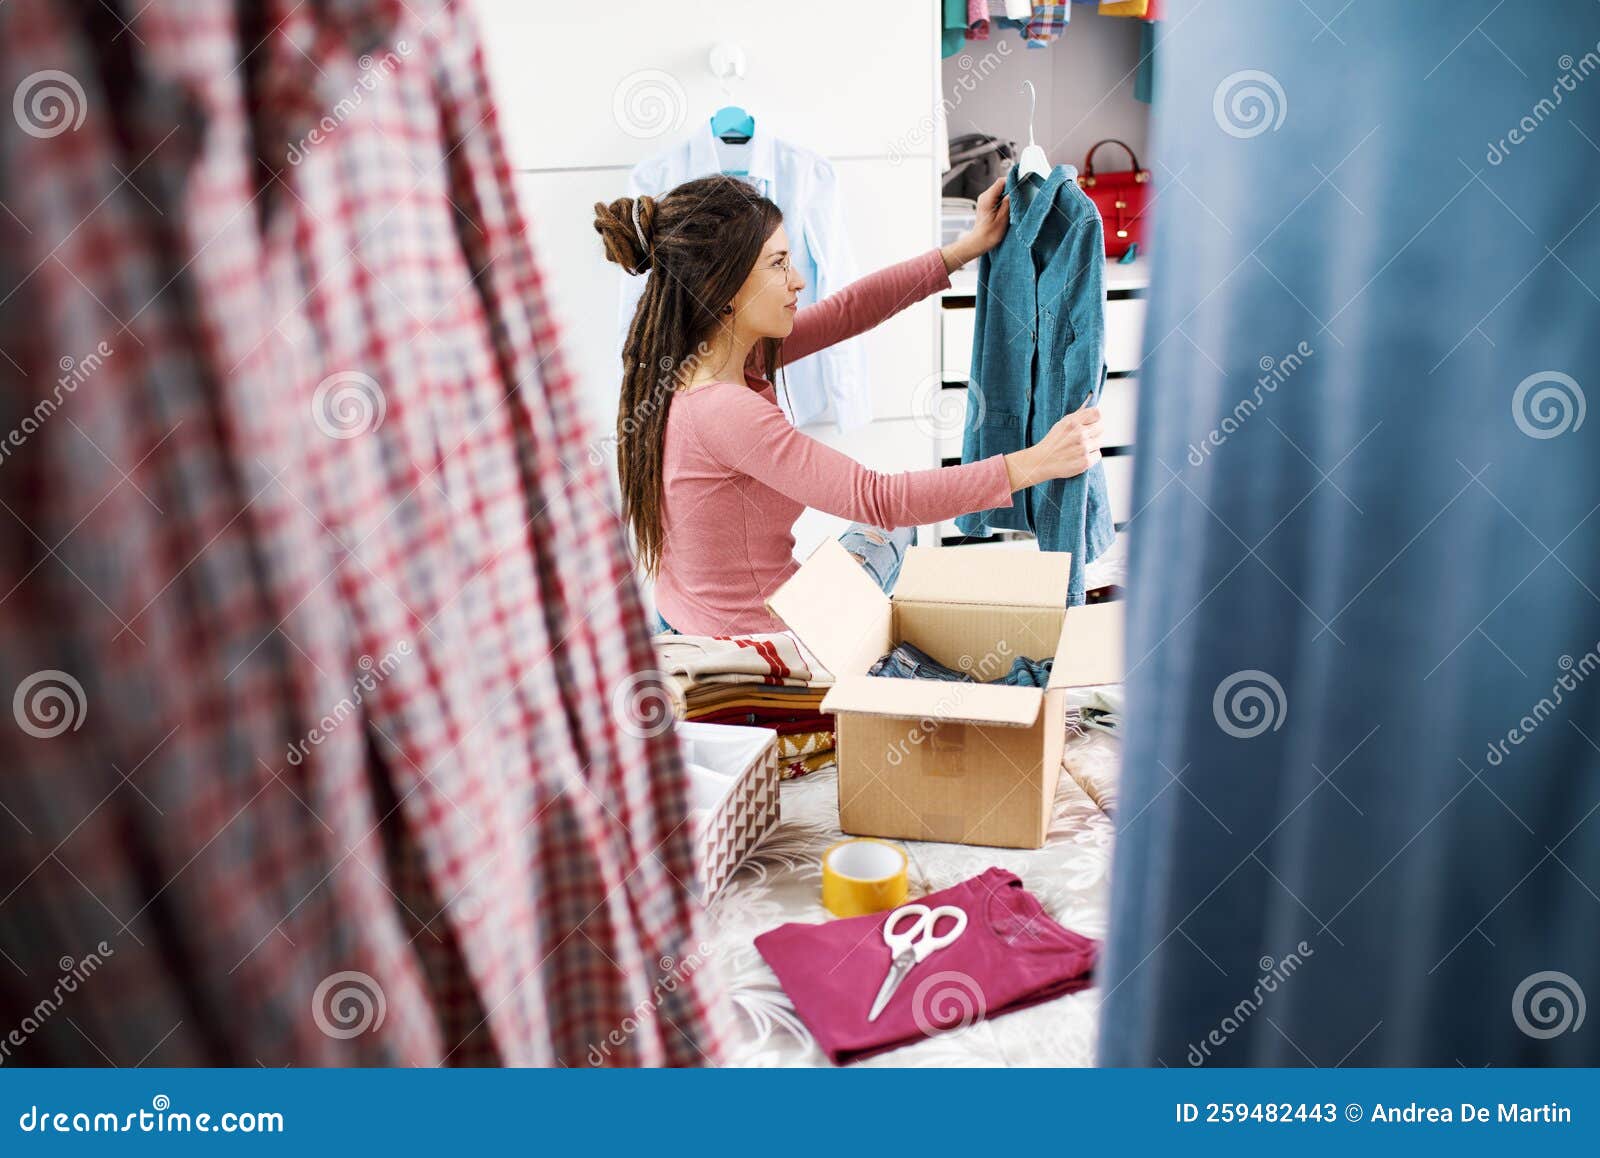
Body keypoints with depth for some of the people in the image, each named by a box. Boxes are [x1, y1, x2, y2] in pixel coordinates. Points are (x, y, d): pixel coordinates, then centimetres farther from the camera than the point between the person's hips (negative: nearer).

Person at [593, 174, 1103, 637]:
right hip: (752, 643, -7)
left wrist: (968, 247, 4)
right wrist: (1034, 462, -26)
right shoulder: (722, 409, -31)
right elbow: (877, 499, -30)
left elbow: (844, 310, 1)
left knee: (888, 523, 23)